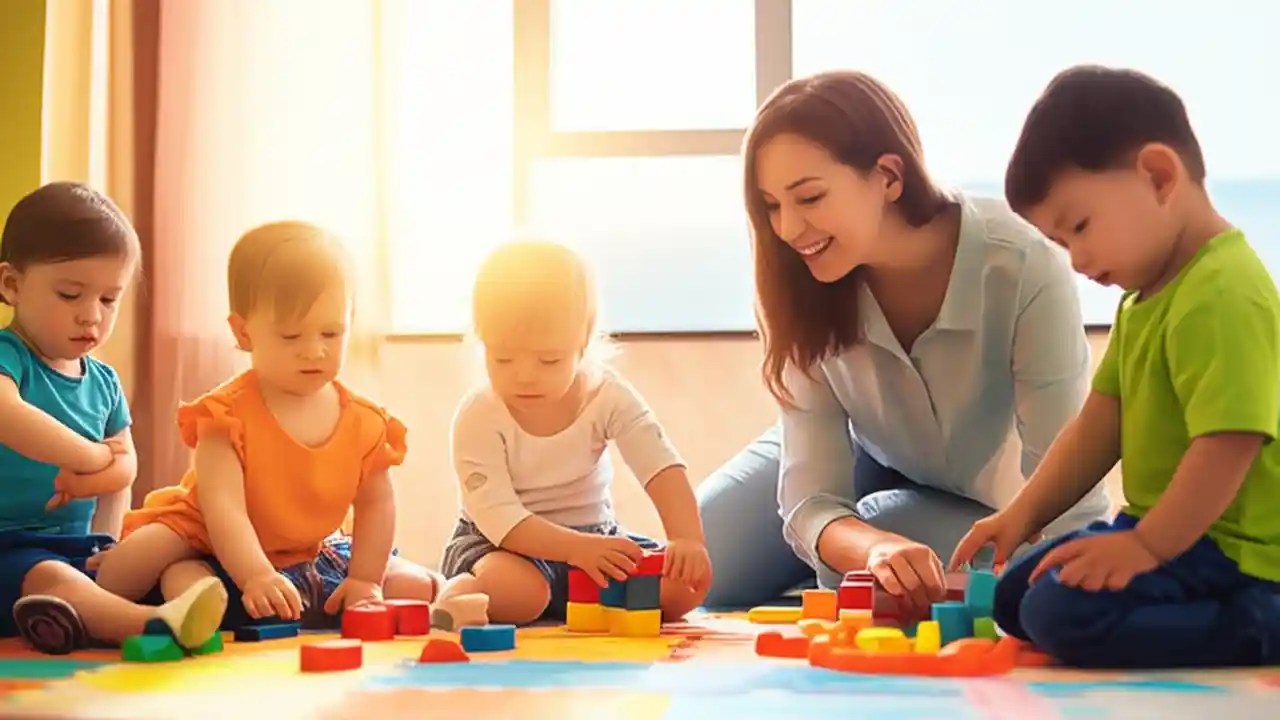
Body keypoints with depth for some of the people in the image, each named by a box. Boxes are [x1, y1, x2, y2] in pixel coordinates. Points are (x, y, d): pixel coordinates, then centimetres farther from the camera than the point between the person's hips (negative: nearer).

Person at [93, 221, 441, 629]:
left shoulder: (365, 422, -7)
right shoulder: (228, 414, -21)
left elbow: (376, 504, 2)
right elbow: (222, 506, -31)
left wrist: (363, 581, -8)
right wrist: (257, 577, -44)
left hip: (313, 557, 5)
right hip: (221, 557, -4)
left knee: (418, 587, -3)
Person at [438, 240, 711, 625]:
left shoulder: (608, 395, -11)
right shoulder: (478, 417, -19)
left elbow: (663, 468, -20)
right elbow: (498, 516, -27)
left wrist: (687, 540, -39)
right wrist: (578, 549, -42)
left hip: (595, 535, 3)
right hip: (502, 545, -3)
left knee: (685, 583, -17)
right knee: (518, 590, -38)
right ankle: (457, 593, -7)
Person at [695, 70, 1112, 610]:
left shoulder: (1024, 269, -36)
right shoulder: (806, 290, -24)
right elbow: (810, 498, -27)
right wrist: (875, 548, -50)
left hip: (997, 507, -3)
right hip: (876, 463, 3)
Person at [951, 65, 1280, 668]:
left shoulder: (1222, 296, -23)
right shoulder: (1146, 295, 11)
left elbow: (1229, 445, -29)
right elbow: (1102, 421, 11)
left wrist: (1144, 546, -24)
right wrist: (1023, 515, 5)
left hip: (1230, 554, -11)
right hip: (1167, 529, 11)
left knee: (1064, 612, -27)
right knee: (1015, 596, 17)